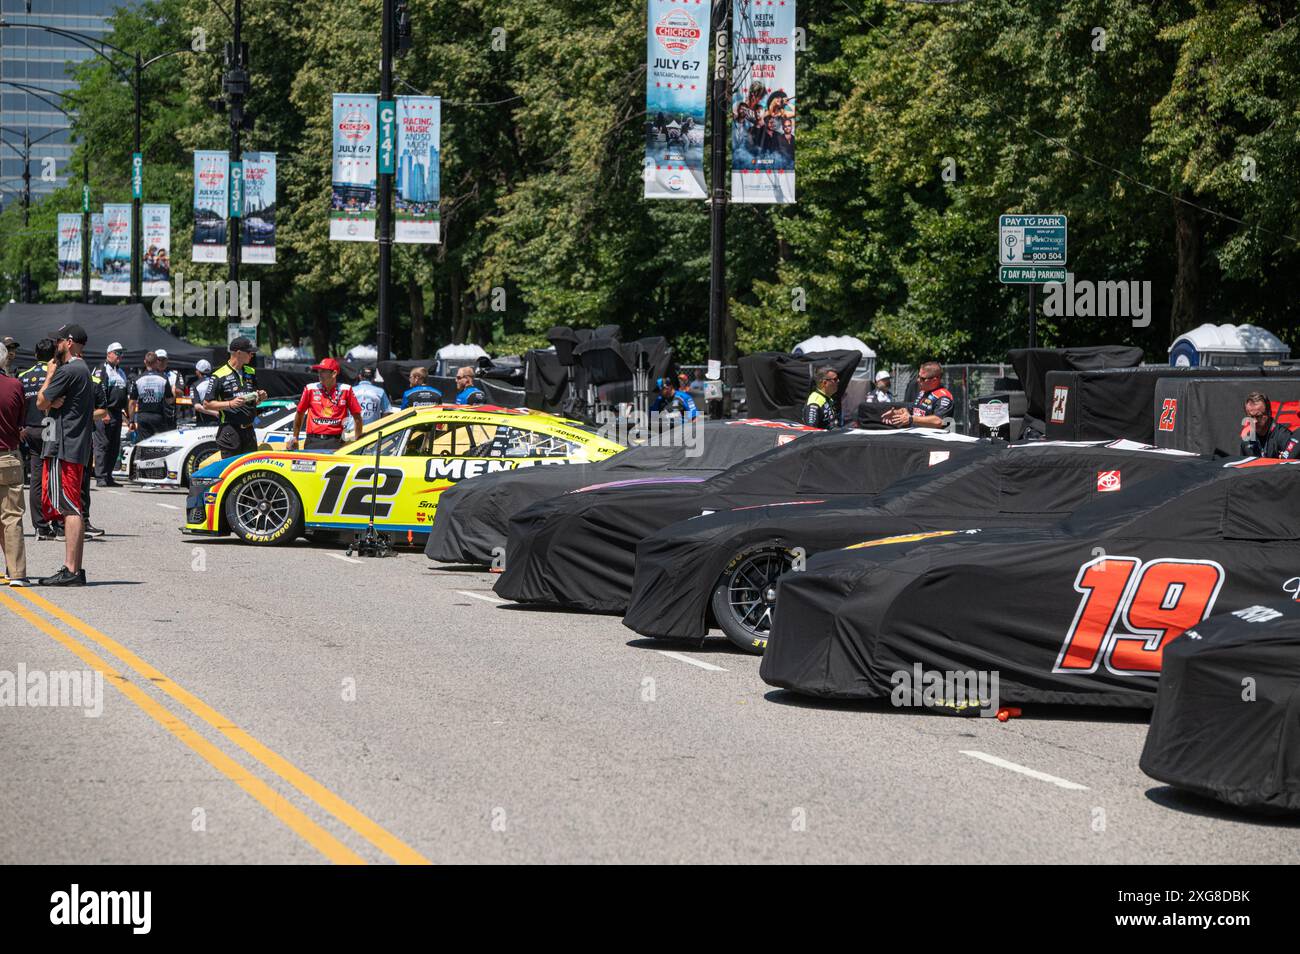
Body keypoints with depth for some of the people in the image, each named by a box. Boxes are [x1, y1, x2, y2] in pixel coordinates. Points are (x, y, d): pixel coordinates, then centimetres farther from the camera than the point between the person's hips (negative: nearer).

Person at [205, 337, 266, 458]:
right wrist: (230, 404, -19)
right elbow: (207, 404, -8)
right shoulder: (219, 376, -7)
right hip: (230, 432, -6)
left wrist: (260, 397, 2)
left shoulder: (251, 372, 15)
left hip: (249, 429, 6)